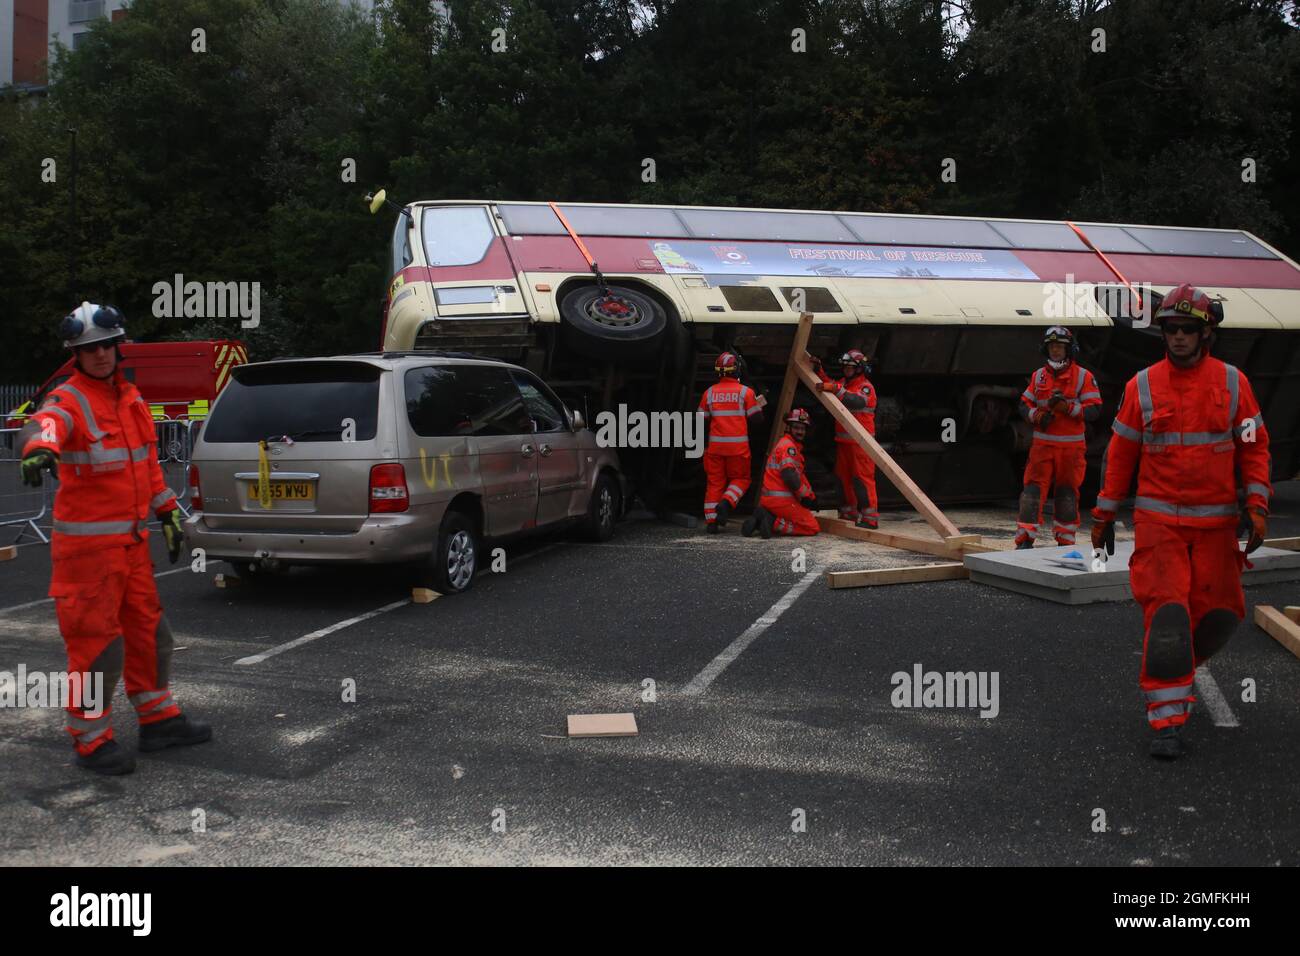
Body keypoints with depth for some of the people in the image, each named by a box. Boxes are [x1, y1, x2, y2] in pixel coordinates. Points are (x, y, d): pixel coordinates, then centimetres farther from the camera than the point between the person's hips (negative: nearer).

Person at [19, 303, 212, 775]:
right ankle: (91, 740, 9)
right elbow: (44, 424, -36)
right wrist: (39, 446, -58)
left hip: (132, 539, 8)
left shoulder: (131, 398, 12)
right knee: (95, 639, -3)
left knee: (148, 629, 16)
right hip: (88, 544, -8)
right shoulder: (69, 401, -12)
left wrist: (167, 509, 21)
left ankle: (158, 719, 30)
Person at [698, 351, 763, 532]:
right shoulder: (745, 392, -5)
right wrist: (758, 405, 17)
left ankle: (711, 521, 4)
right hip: (738, 446, -2)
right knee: (740, 479, 13)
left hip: (715, 445, 2)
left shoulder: (709, 392, 3)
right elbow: (757, 418, -2)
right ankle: (725, 503, -12)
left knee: (714, 483, 9)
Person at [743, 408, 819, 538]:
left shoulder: (782, 443, 23)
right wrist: (807, 496, -11)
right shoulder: (788, 446, -10)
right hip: (781, 499, -9)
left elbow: (799, 474, 25)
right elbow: (789, 476, -23)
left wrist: (810, 496, 18)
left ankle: (763, 517, 0)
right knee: (813, 527, -3)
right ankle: (774, 523, -17)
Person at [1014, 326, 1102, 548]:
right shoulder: (1038, 376, 10)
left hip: (1072, 447, -2)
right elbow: (1024, 404, 14)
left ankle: (1065, 542, 19)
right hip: (1042, 445, 2)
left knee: (1067, 494, 7)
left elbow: (1094, 411, -7)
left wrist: (1068, 408, -22)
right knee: (1033, 490, -7)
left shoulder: (1083, 376, -1)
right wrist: (1036, 415, -8)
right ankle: (1024, 540, -7)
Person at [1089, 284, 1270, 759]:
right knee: (1167, 613, -10)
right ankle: (1166, 720, -6)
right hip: (1158, 519, -2)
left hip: (1216, 522, 2)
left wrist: (1257, 505, -4)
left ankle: (1175, 667, 34)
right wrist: (1104, 514, 8)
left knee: (1218, 612, 4)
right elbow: (1120, 453, 6)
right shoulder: (1142, 385, 0)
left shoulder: (1232, 382, 3)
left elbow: (1254, 446, 7)